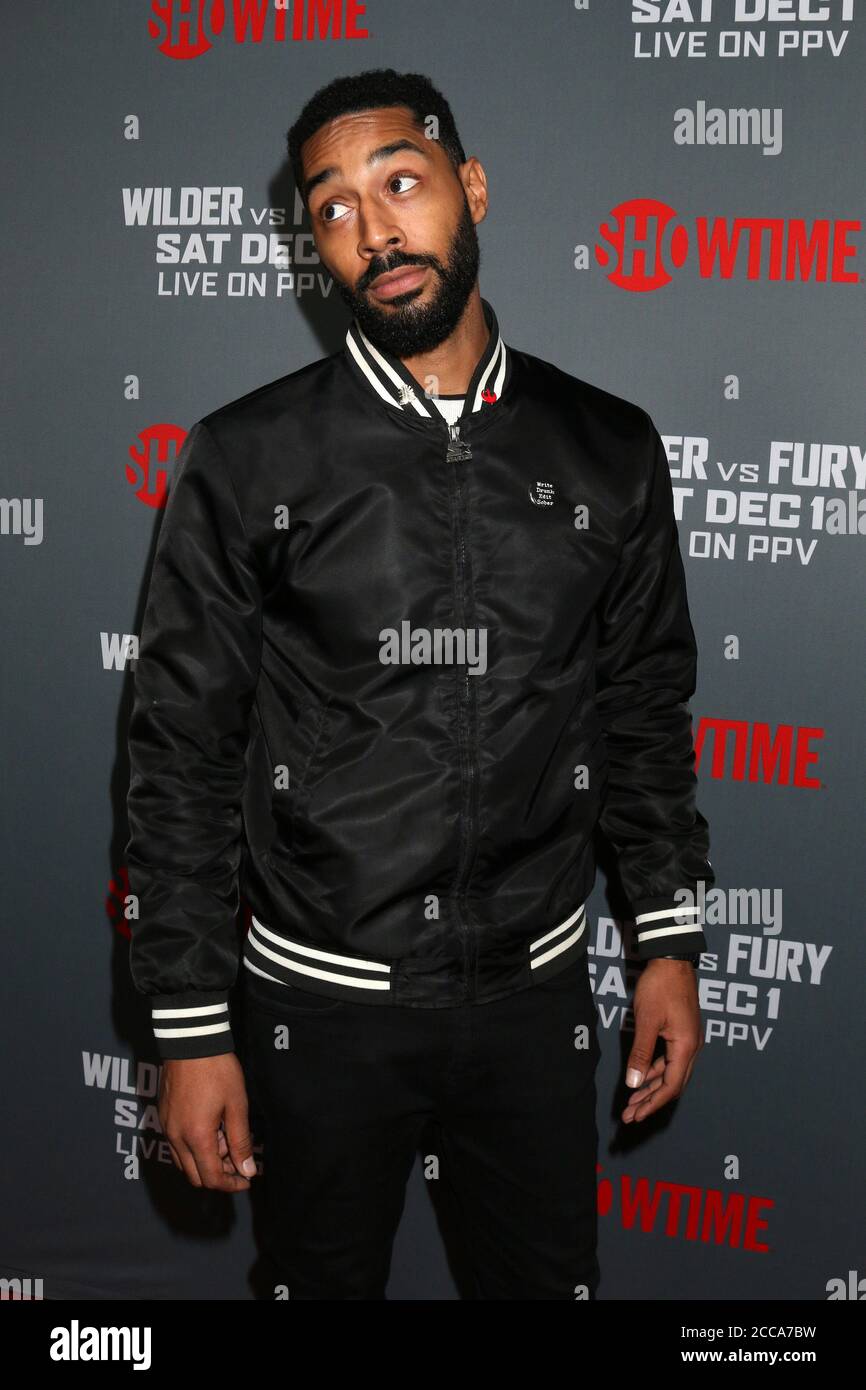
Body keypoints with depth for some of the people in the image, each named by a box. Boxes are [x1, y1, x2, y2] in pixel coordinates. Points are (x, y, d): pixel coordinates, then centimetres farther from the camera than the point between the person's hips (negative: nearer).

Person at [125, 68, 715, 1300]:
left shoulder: (607, 450, -1)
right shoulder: (247, 459, -9)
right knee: (327, 1283, 18)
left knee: (550, 1279, 18)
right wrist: (191, 1028, -8)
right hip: (322, 999, -1)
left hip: (533, 989, 2)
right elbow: (182, 751, -7)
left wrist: (670, 937, 6)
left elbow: (648, 710, 7)